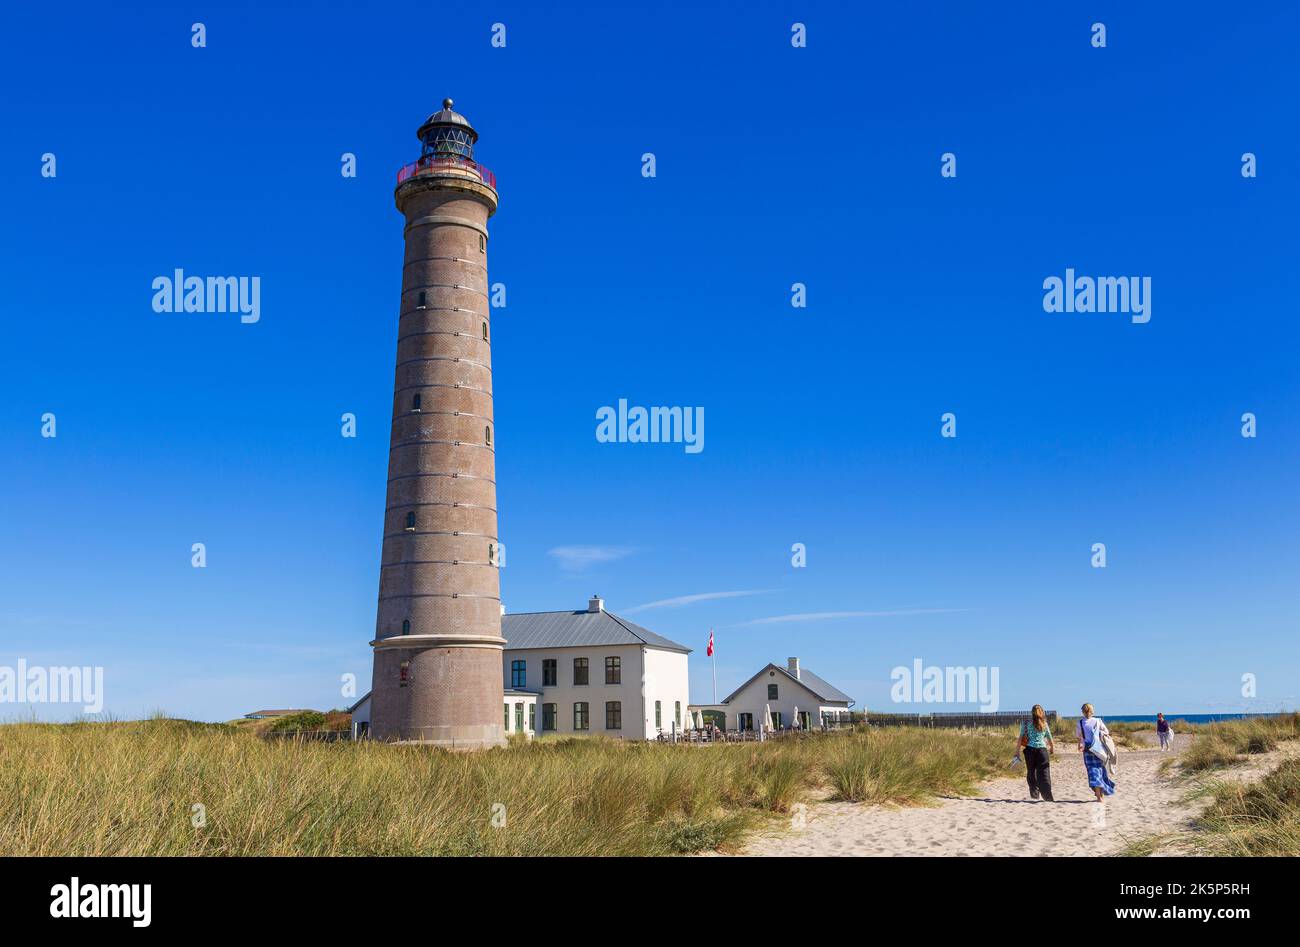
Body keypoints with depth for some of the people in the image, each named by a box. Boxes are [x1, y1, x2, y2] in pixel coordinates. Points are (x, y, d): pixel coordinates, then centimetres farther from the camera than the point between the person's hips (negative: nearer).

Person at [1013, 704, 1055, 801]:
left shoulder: (1027, 723, 0)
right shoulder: (1044, 724, 4)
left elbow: (1021, 738, -5)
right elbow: (1050, 739, 10)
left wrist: (1017, 751, -2)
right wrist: (1052, 748, 28)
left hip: (1030, 750, -1)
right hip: (1042, 750, 1)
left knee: (1031, 774, 11)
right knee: (1044, 774, 1)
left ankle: (1034, 795, 9)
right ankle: (1048, 796, -7)